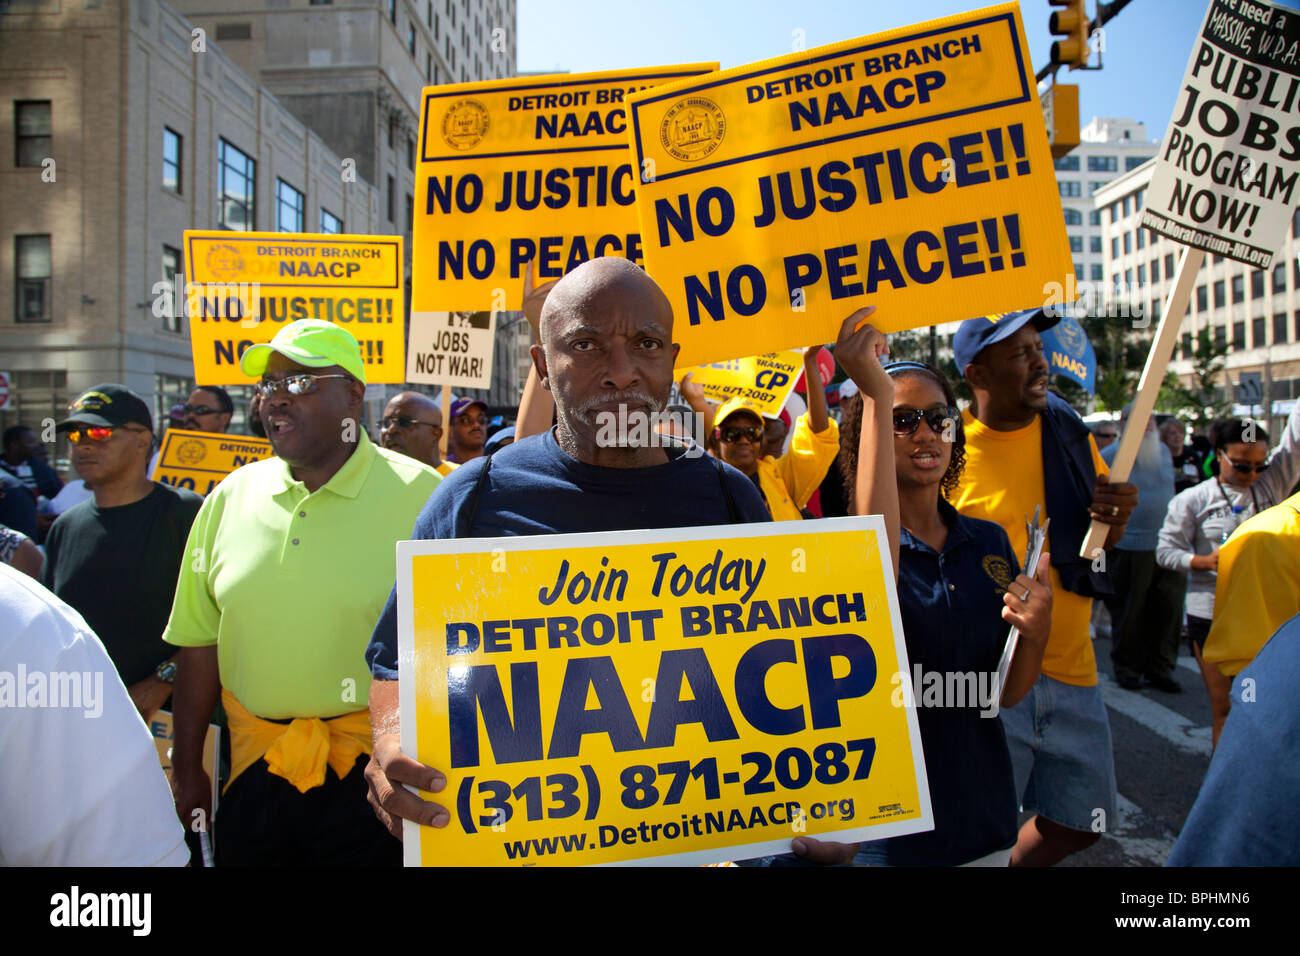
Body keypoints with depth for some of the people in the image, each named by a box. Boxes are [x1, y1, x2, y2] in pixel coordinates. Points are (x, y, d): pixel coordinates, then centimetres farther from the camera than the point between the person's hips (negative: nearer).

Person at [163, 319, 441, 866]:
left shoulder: (418, 495, -11)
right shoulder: (231, 497, 3)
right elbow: (201, 641, 9)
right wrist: (186, 771, 11)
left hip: (372, 777, -4)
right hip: (255, 771, 4)